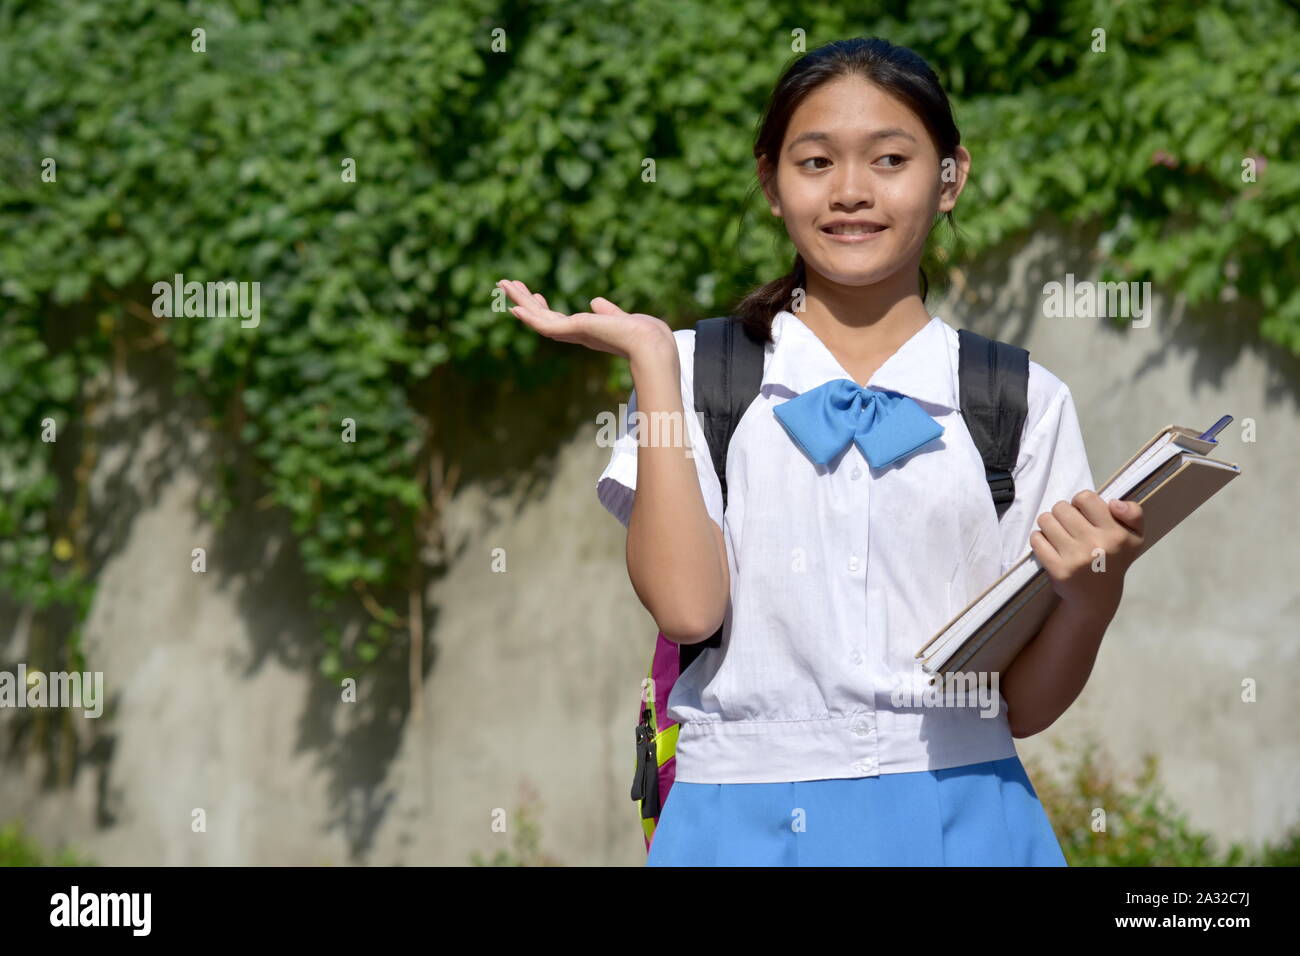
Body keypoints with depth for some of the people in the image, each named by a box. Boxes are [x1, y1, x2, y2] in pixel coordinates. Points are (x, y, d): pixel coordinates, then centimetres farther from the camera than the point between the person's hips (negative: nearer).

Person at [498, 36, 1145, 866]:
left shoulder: (1024, 402, 4)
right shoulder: (695, 373, 3)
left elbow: (1027, 705, 4)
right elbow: (685, 604, -13)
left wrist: (1092, 593, -16)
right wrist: (650, 356, -7)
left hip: (957, 817, 1)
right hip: (749, 819, 0)